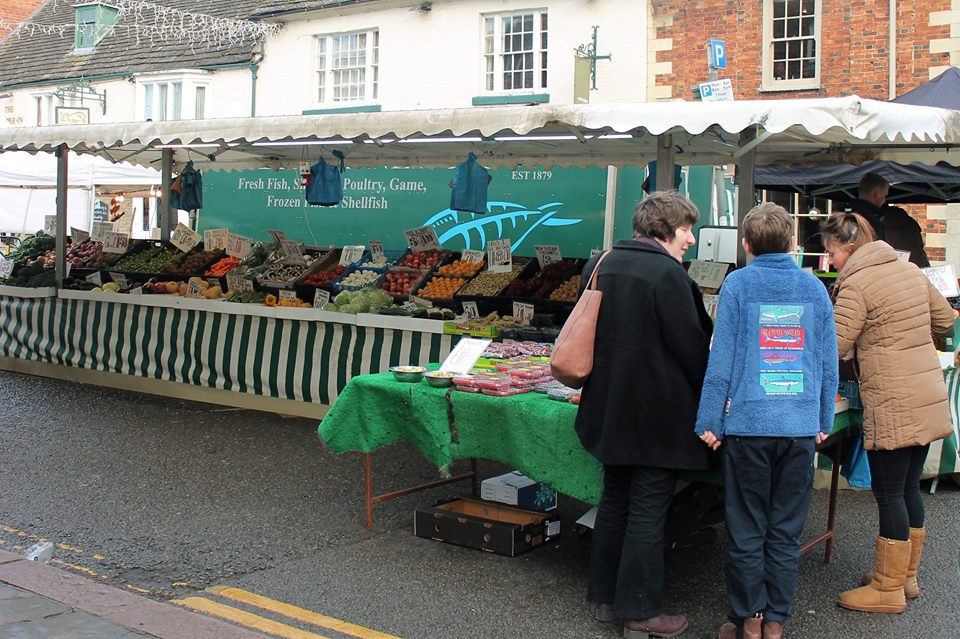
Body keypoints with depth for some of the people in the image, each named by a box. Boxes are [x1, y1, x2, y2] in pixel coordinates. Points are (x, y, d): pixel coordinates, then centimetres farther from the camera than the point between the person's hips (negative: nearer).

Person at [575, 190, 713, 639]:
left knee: (614, 502, 19)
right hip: (657, 415, -8)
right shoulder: (668, 275, -18)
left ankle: (604, 597, 28)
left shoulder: (599, 265, 6)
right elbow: (692, 349, -14)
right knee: (648, 513, 2)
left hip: (609, 408, 8)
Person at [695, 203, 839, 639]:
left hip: (749, 423, -2)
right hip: (801, 427, 3)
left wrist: (709, 421, -1)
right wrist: (824, 421, 18)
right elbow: (828, 363, 9)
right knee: (786, 533, 11)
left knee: (746, 531, 8)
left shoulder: (737, 284, -3)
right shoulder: (815, 289, 6)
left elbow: (722, 357, -6)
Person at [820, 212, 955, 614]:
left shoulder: (856, 284, -13)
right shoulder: (909, 270, 11)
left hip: (893, 406, -8)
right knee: (908, 488, 18)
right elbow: (944, 319, 20)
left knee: (889, 494, 1)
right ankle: (906, 575, 30)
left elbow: (834, 347, -16)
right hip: (928, 399, 9)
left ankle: (888, 589, 10)